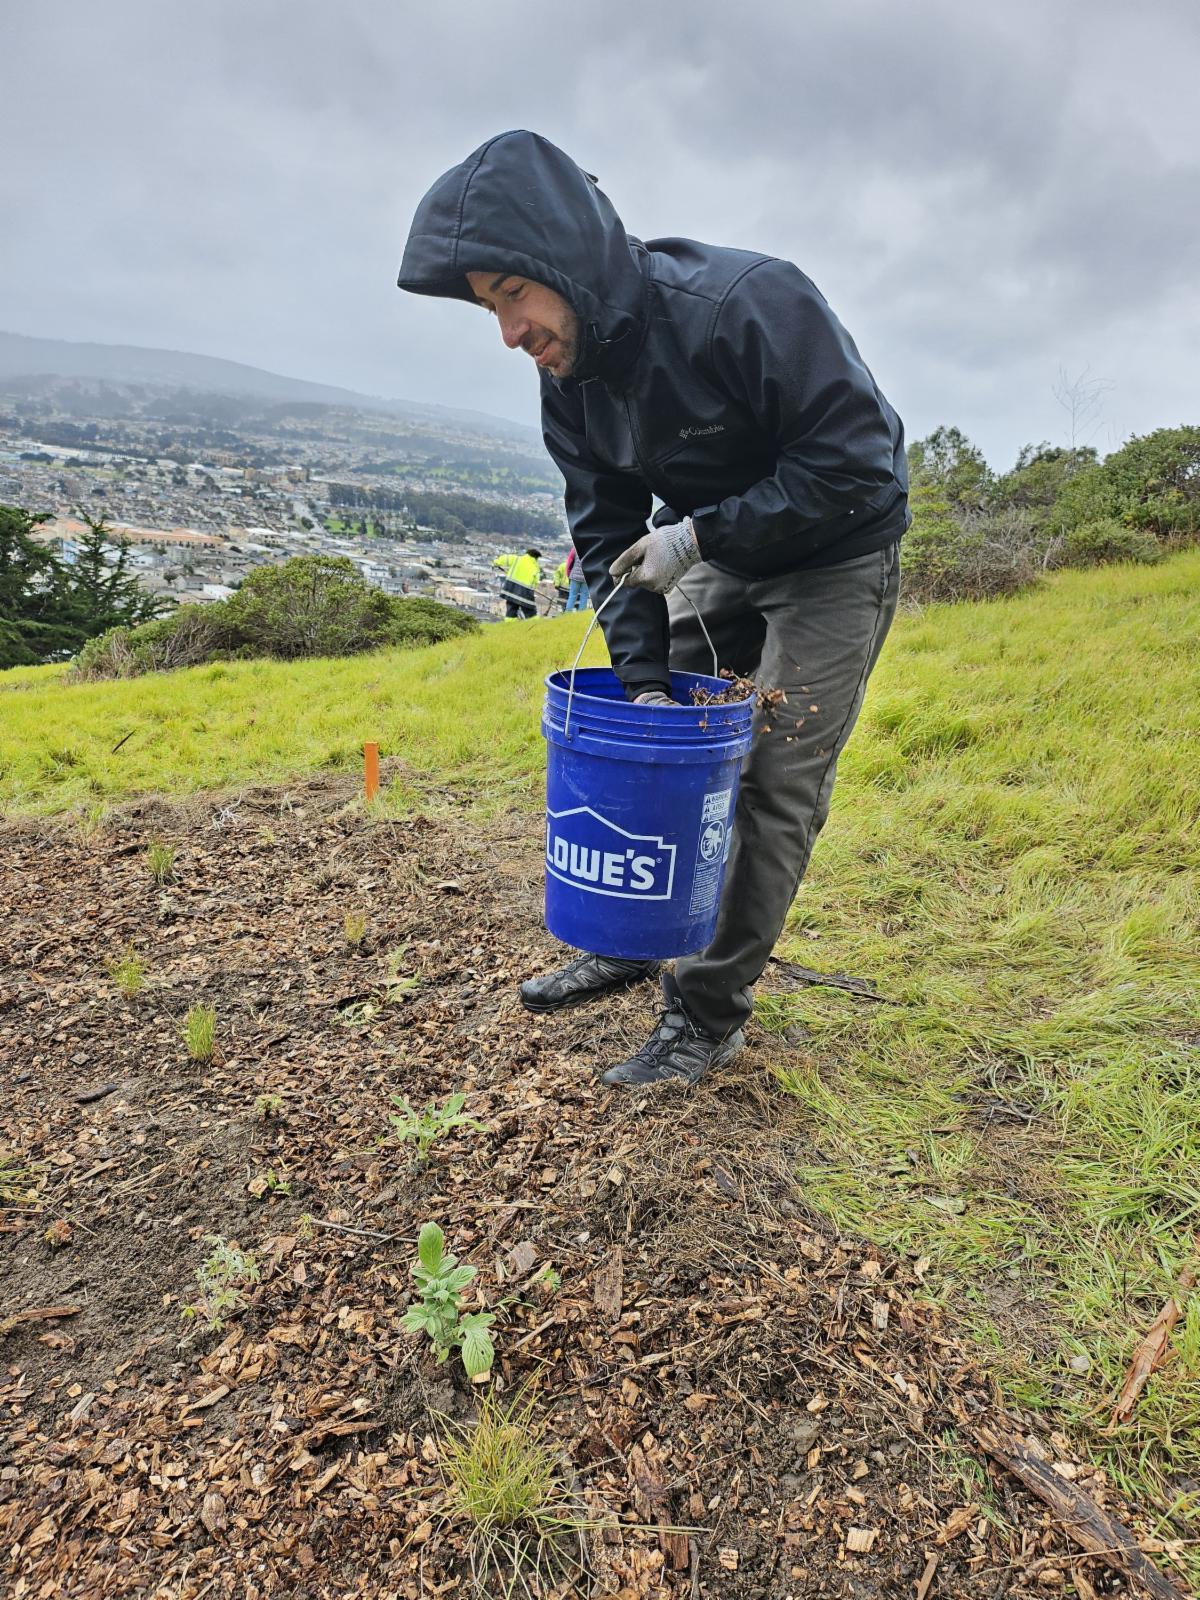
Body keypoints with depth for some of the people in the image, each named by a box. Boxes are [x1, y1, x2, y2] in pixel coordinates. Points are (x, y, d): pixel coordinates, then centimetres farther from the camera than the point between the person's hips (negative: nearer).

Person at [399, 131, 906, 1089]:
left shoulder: (747, 303, -29)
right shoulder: (568, 373, -7)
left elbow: (855, 458, -26)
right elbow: (608, 529, -4)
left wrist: (699, 535, -26)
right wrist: (644, 673, -14)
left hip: (836, 554, -6)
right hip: (721, 554, 7)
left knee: (776, 779, -9)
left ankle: (710, 1013, 2)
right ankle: (632, 943, 22)